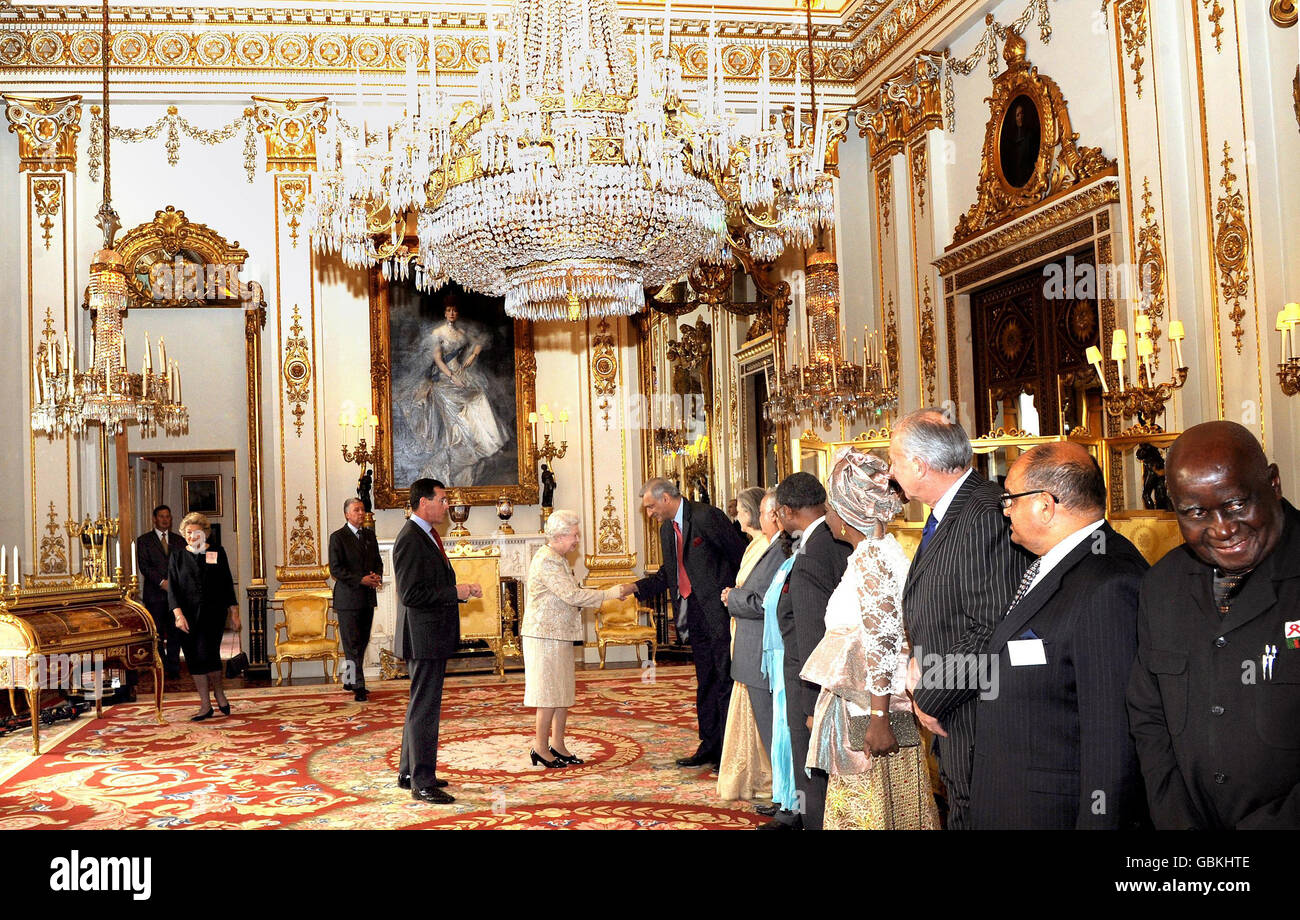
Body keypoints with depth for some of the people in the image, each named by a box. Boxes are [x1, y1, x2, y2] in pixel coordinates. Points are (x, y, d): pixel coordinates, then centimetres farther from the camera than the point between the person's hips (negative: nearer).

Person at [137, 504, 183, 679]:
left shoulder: (179, 540, 15)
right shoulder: (144, 540, 6)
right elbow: (144, 566, -4)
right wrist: (162, 582, -14)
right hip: (154, 594, -2)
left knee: (175, 632, 2)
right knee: (156, 634, -3)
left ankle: (173, 668, 7)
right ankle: (160, 669, 2)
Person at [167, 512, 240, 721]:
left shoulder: (217, 553, 7)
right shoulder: (177, 557, 8)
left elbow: (227, 584, 9)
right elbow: (172, 588, 1)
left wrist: (234, 612, 7)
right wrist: (178, 614, -12)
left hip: (213, 612, -2)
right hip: (188, 615, 2)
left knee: (207, 653, -15)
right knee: (194, 659, 2)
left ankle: (219, 692, 11)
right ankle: (205, 706, 10)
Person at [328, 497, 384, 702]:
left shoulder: (370, 535, 13)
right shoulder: (338, 537, -6)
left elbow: (378, 561, 18)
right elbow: (336, 569, -11)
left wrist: (378, 576, -3)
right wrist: (361, 580, -18)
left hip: (368, 598, 6)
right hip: (348, 598, -6)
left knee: (362, 642, 11)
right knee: (352, 643, -5)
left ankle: (349, 680, 23)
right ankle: (358, 687, -4)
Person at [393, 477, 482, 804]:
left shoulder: (427, 536, 15)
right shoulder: (410, 540, -18)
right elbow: (411, 594, -24)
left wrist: (462, 591, 7)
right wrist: (454, 592, -19)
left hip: (433, 636, 11)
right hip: (423, 636, -11)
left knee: (421, 706, 18)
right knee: (424, 709, -4)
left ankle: (409, 773, 29)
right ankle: (422, 783, 3)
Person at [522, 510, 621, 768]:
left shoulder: (558, 559, 16)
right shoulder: (546, 561, -17)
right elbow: (571, 595, -23)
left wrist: (585, 594, 9)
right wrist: (608, 594, -20)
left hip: (560, 635, 10)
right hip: (546, 636, -10)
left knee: (563, 692, 11)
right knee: (549, 693, -4)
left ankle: (557, 745, 19)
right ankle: (540, 748, 6)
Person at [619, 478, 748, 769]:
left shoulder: (706, 517, -14)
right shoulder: (666, 529, 13)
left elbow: (741, 556, -12)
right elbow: (667, 573, 18)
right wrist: (636, 587, 4)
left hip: (719, 611, -9)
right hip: (696, 615, 9)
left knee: (725, 680, -3)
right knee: (705, 682, 15)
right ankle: (709, 746, 24)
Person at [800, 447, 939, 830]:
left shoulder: (871, 557, -16)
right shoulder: (878, 550, 13)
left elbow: (883, 642, -21)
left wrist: (878, 720, -22)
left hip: (870, 709, -10)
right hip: (858, 706, 10)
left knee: (871, 812, -1)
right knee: (860, 808, 14)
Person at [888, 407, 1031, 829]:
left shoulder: (986, 516, -23)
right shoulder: (944, 514, 10)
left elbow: (992, 632, -27)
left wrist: (931, 698, -16)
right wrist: (921, 669, 2)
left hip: (975, 724, -9)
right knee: (963, 813, 18)